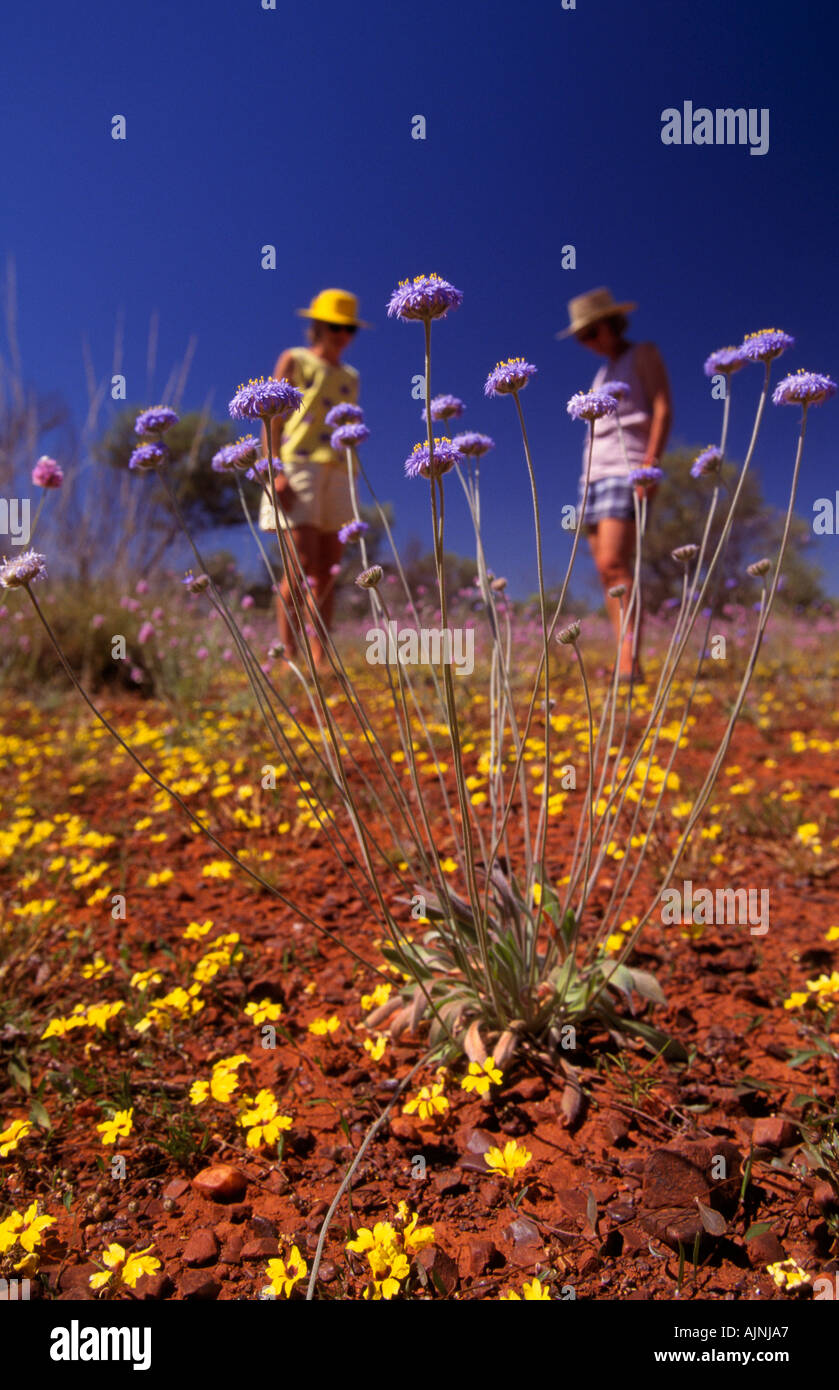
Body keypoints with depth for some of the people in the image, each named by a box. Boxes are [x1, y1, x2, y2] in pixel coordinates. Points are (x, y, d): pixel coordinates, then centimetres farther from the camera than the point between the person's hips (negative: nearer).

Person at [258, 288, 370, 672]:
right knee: (302, 564, -15)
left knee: (328, 571, -1)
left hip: (336, 473, 5)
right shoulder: (294, 361, 10)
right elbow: (272, 420, 1)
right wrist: (276, 471, -12)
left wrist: (349, 488, 16)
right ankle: (288, 655, -13)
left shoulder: (350, 378, 23)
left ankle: (320, 658, 0)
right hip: (297, 464, -5)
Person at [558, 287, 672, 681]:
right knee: (605, 573, -1)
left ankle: (630, 660, -28)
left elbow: (664, 409, -5)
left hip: (627, 471, -7)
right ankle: (629, 666, -1)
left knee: (615, 564, -23)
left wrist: (650, 464, -18)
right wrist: (590, 484, 14)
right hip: (594, 473, 8)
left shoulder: (644, 354, 6)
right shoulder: (603, 373, 26)